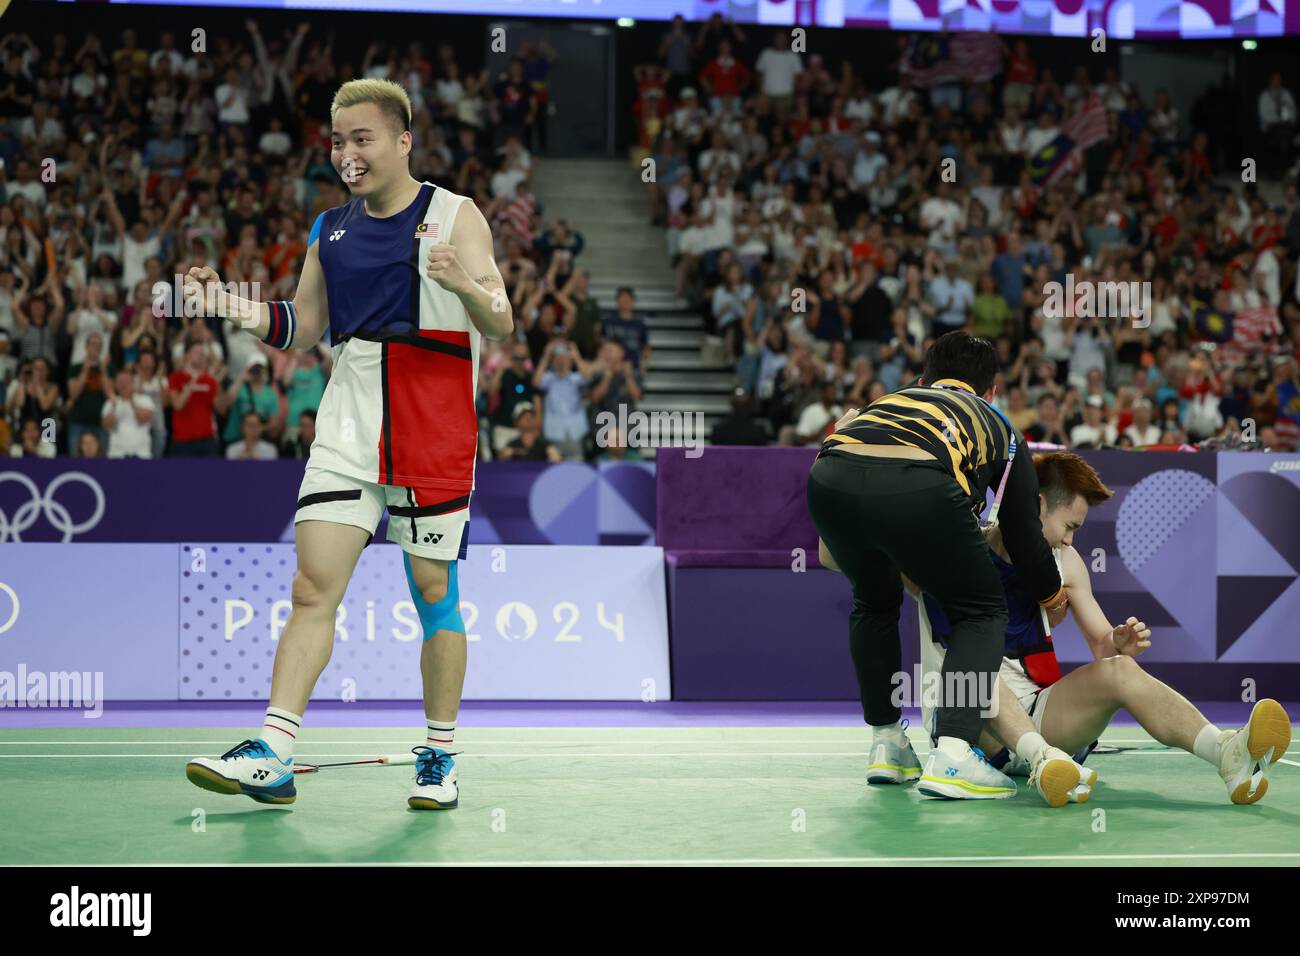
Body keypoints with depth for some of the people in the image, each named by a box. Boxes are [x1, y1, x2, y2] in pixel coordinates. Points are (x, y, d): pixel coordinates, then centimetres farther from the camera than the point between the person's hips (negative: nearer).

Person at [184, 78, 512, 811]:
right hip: (349, 427, 4)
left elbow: (501, 324, -11)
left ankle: (440, 758, 15)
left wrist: (466, 285, -32)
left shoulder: (455, 216, -2)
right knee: (313, 589, -5)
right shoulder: (332, 229, 14)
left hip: (435, 434, -4)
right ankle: (273, 755, -9)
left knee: (434, 593, 3)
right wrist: (230, 306, 3)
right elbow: (302, 327, 20)